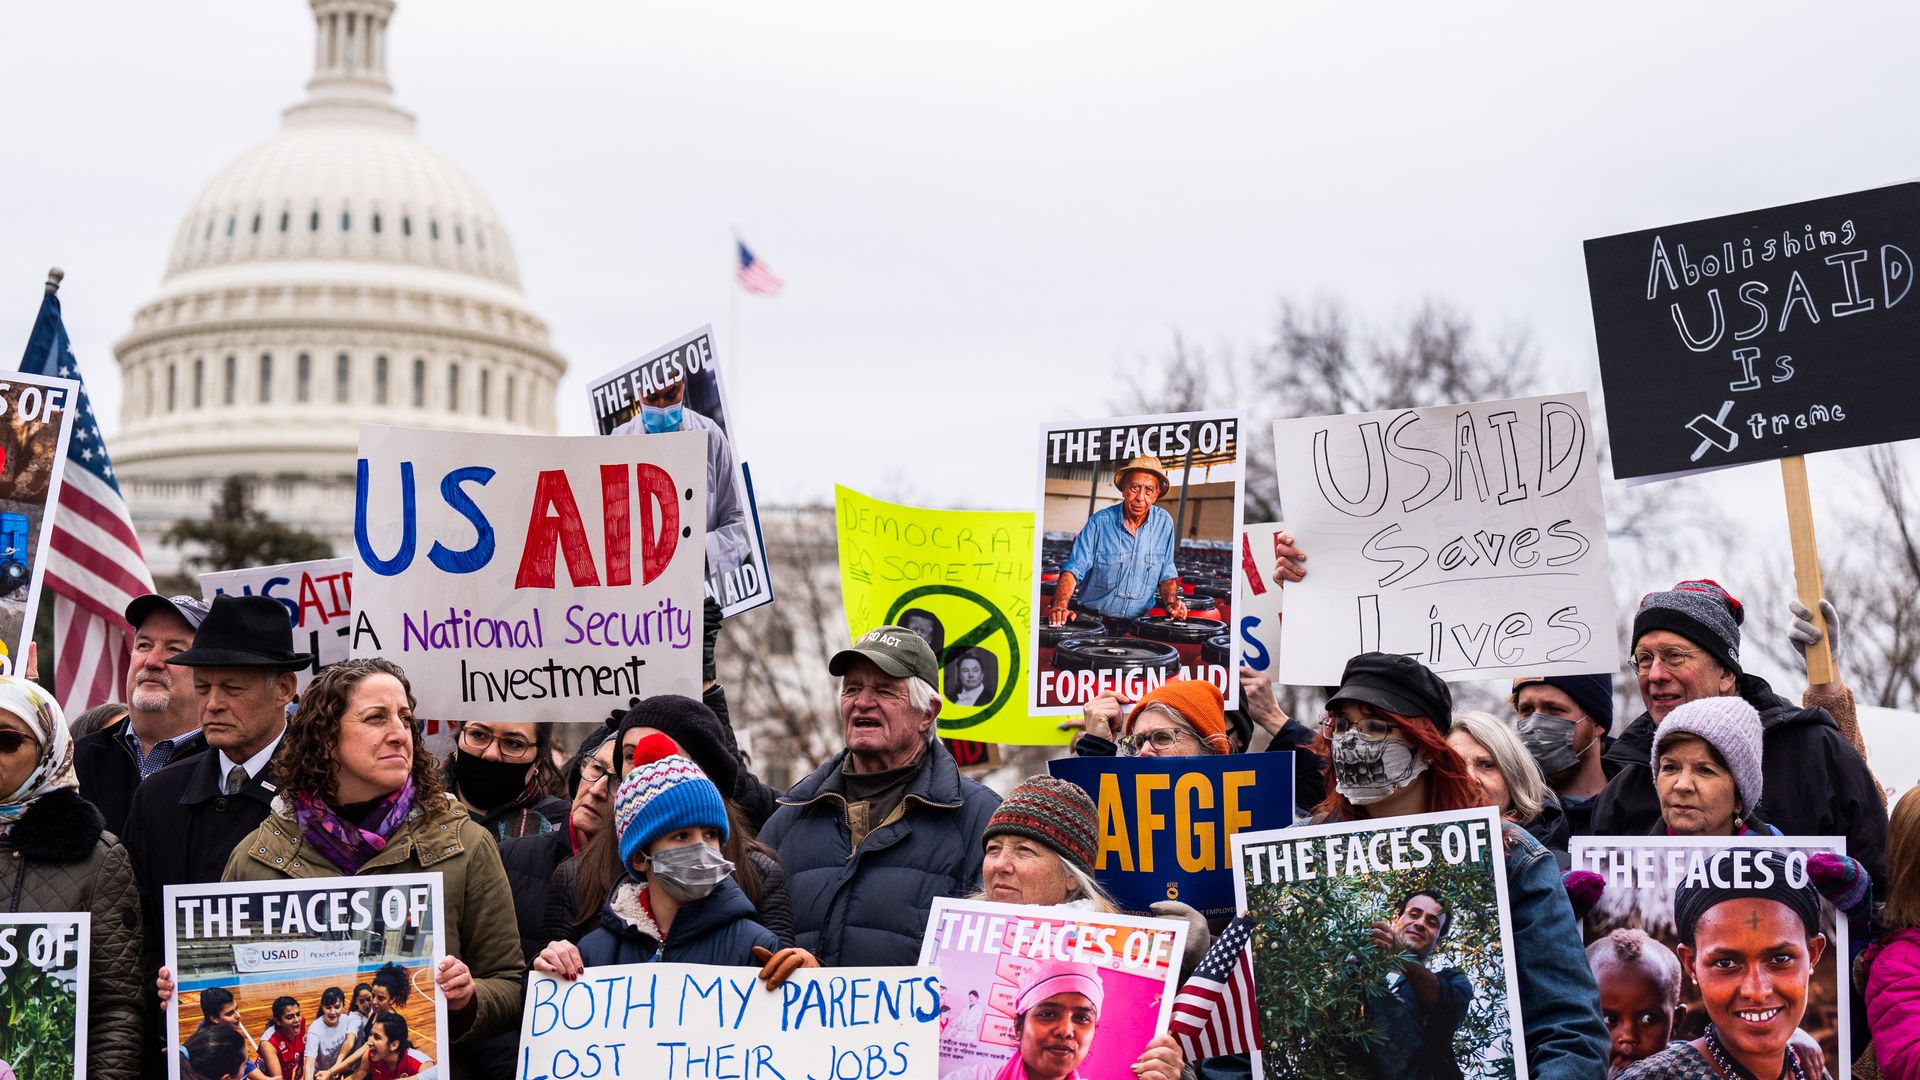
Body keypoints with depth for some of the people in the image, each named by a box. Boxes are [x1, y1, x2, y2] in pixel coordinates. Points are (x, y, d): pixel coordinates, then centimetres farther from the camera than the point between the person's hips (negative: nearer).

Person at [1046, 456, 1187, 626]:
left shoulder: (1164, 523, 3)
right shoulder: (1100, 522, -6)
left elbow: (1167, 575, 13)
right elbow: (1073, 570, -11)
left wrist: (1171, 602, -7)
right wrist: (1060, 606, -29)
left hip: (1136, 624, 3)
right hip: (1090, 621, -3)